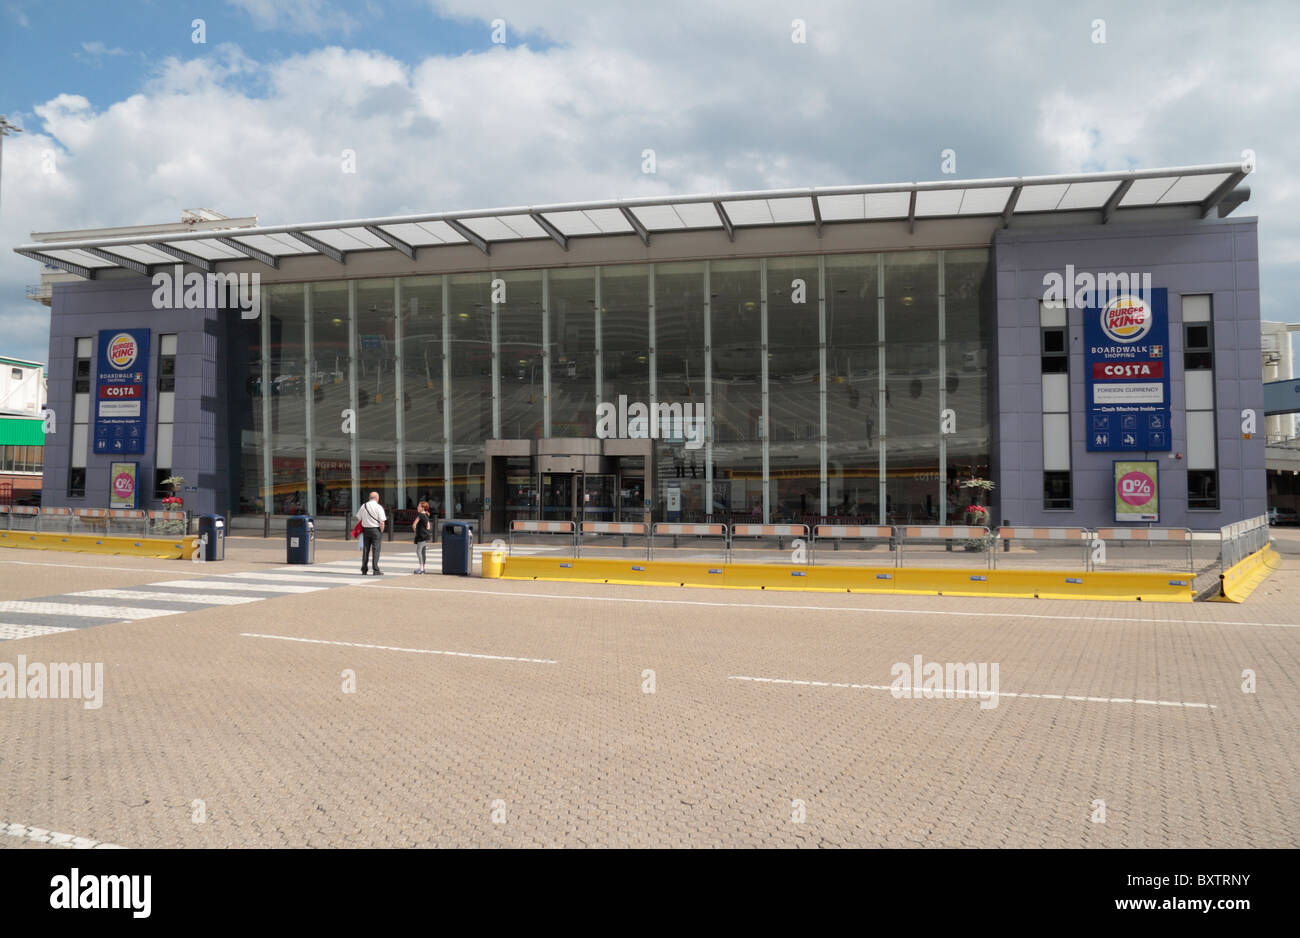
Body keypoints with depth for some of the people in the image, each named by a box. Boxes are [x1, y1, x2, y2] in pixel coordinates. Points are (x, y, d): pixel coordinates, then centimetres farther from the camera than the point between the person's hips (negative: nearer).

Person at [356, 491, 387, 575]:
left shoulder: (363, 506, 4)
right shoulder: (379, 507, -9)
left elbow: (358, 518, 8)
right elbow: (382, 522, -13)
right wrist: (381, 531, 1)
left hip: (366, 529, 4)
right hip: (376, 529, -4)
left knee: (365, 550, 12)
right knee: (376, 550, -2)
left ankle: (364, 570, 16)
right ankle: (376, 570, -4)